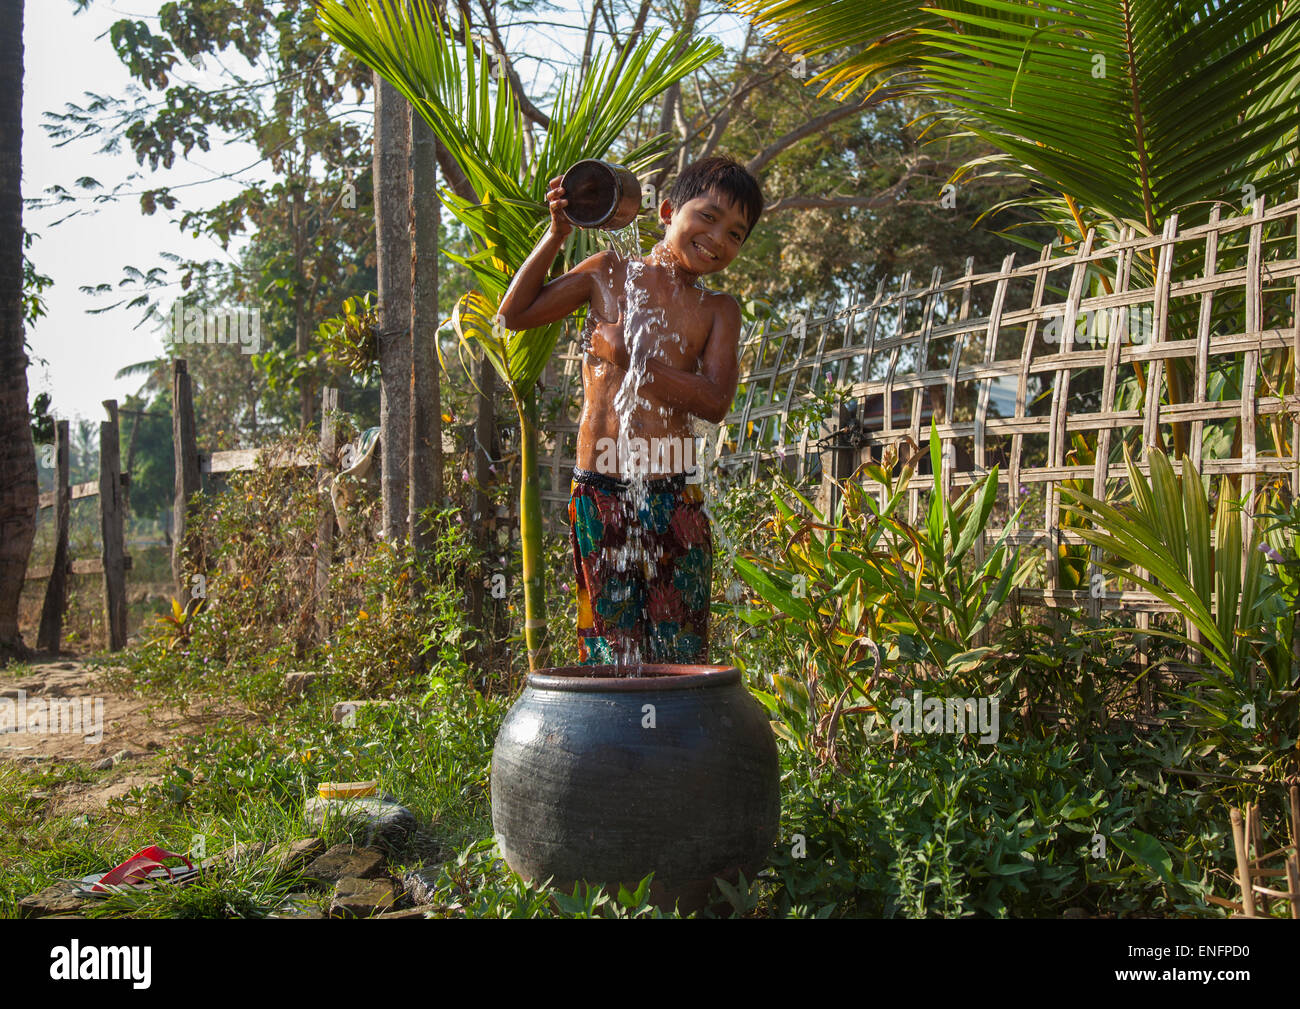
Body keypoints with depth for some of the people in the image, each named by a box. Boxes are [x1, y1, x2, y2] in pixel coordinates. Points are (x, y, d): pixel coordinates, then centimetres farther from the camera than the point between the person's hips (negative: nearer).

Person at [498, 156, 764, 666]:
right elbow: (515, 313, 10)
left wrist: (629, 358, -10)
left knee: (680, 651, 3)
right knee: (611, 650, 1)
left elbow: (714, 402, -7)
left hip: (676, 494, 1)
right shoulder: (610, 273, 8)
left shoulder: (718, 311, 8)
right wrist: (556, 235, 2)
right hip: (601, 492, -1)